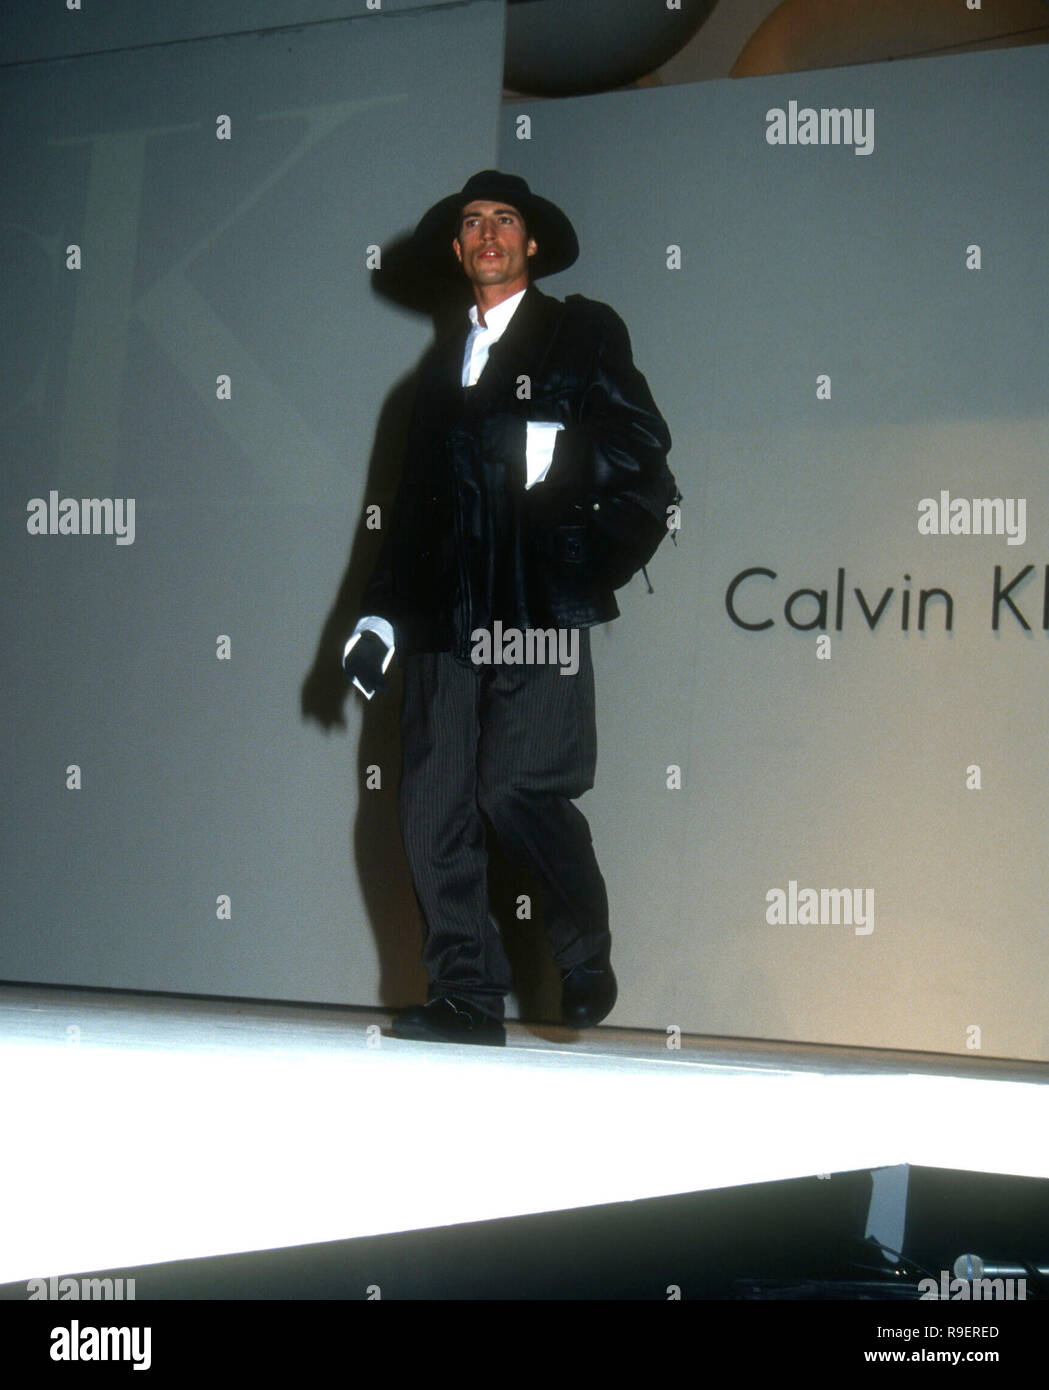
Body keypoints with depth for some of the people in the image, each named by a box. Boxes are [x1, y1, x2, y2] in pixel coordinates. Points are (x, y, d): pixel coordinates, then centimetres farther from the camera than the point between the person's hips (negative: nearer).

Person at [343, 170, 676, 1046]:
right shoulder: (443, 361, 25)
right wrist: (381, 614, 18)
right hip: (449, 612, 5)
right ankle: (469, 1000, 3)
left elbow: (642, 444, 0)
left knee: (518, 785, -15)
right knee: (434, 808, -3)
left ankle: (587, 955, 10)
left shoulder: (583, 333, 10)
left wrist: (546, 451, -14)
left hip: (540, 607, -5)